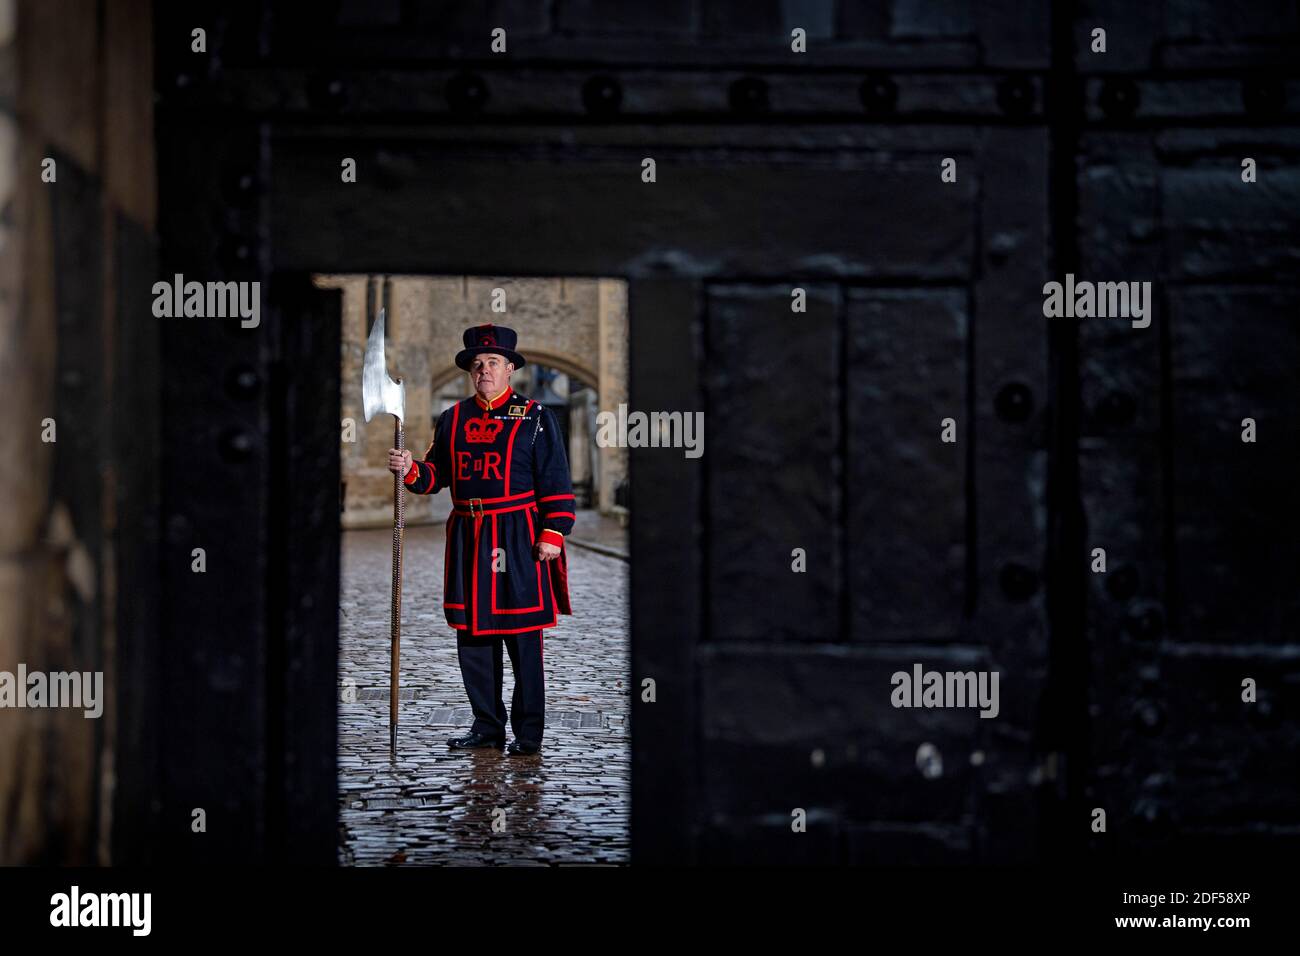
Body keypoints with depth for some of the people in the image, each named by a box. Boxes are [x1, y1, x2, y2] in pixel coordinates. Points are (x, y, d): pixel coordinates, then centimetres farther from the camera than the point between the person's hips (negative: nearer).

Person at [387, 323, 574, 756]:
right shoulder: (452, 419, 13)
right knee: (472, 634, 7)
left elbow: (556, 481, -2)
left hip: (520, 538, -5)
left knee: (523, 639, -3)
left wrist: (553, 532, -10)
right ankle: (487, 726, 17)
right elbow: (436, 475, 17)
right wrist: (409, 470, -4)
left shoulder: (535, 417, 0)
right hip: (467, 538, 5)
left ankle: (528, 732, 4)